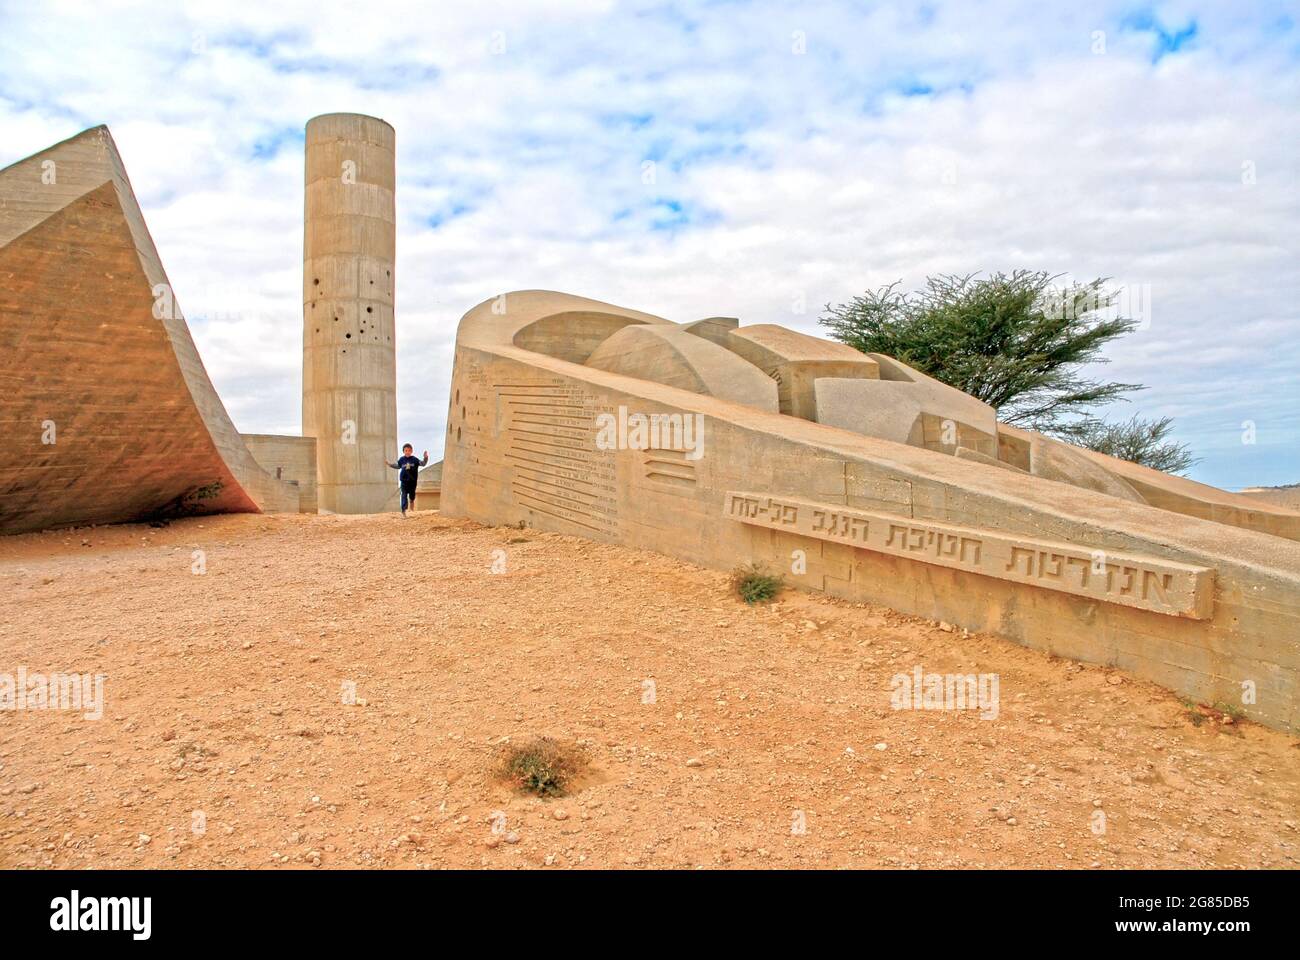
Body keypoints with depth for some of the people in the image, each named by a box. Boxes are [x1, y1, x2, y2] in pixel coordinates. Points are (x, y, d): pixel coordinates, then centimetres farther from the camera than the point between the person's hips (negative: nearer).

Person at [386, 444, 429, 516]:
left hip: (413, 481, 0)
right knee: (404, 495, -4)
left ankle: (411, 501, 51)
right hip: (404, 481, 0)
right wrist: (389, 464, 13)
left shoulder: (414, 459, -5)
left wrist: (425, 458, -23)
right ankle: (403, 510, -3)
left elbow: (423, 464, -7)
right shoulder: (401, 459, -1)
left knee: (412, 494, 16)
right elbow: (397, 466, 17)